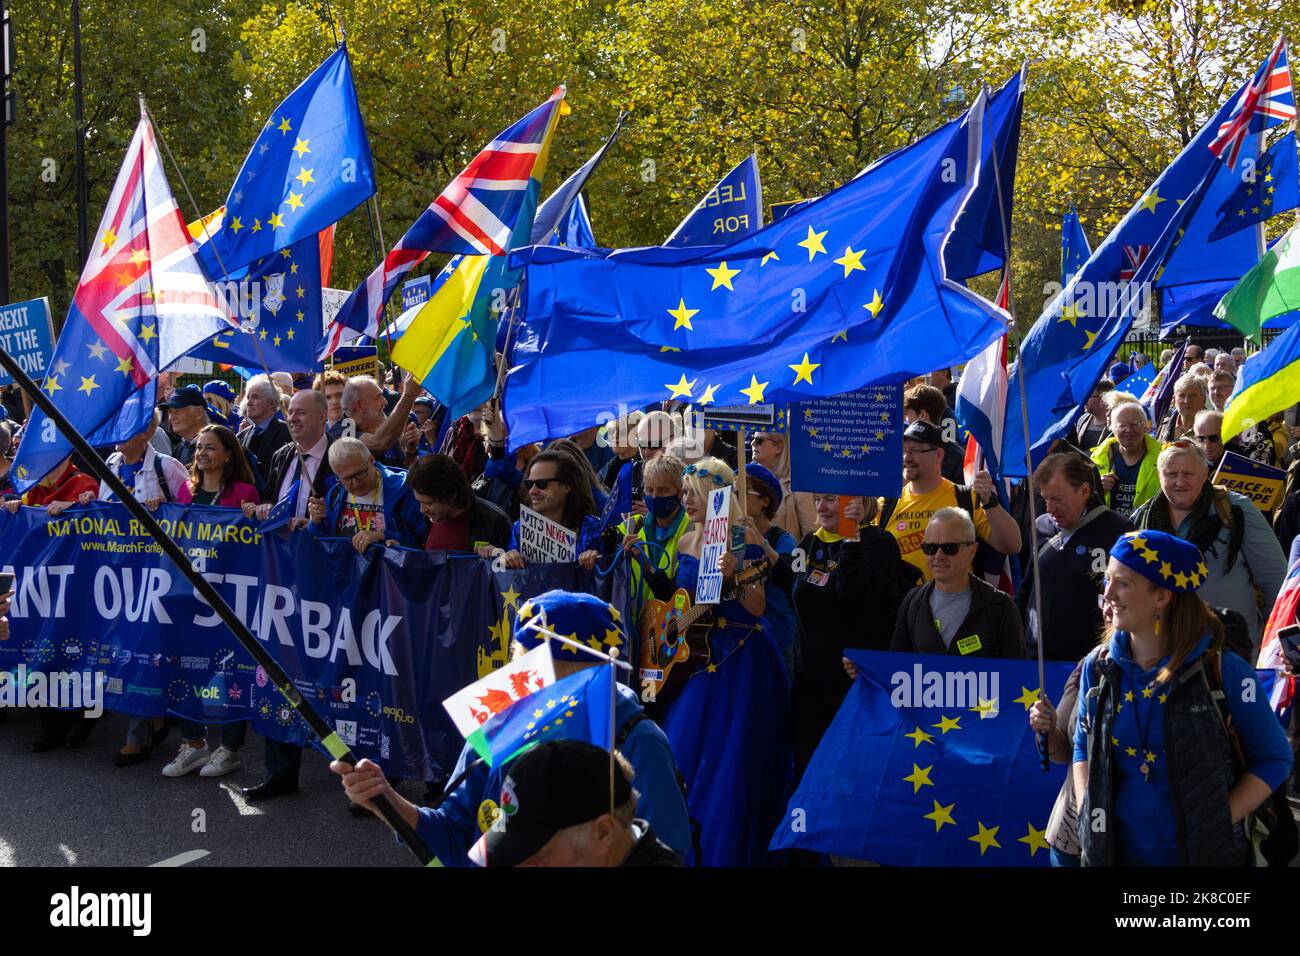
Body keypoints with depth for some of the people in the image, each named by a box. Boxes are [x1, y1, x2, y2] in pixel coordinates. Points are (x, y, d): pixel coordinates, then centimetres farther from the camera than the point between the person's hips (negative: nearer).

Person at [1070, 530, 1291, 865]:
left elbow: (1274, 758, -4)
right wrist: (1087, 818, -3)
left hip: (1207, 854, -3)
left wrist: (1219, 825, -13)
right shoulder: (1098, 668, -1)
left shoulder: (1222, 671, -11)